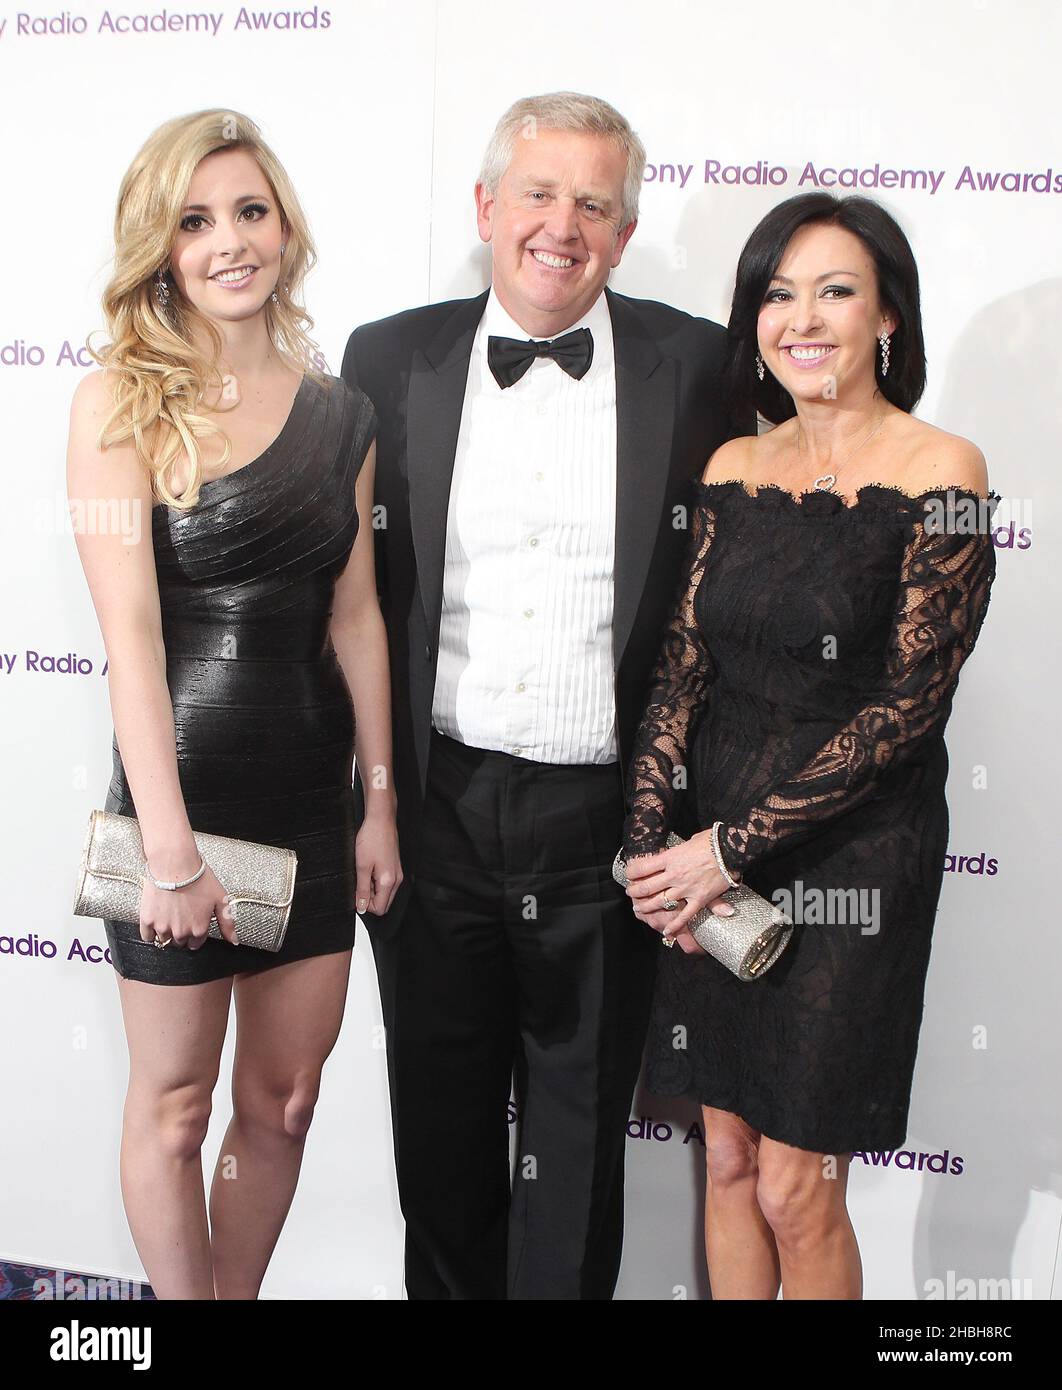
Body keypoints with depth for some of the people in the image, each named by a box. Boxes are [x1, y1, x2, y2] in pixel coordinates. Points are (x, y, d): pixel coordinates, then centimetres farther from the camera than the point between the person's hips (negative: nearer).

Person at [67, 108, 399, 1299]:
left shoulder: (337, 411, 7)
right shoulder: (121, 400, -8)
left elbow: (354, 613, 8)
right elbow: (130, 630, -16)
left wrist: (381, 802, 6)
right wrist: (170, 847, -20)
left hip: (313, 796, 5)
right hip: (181, 786, -4)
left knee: (284, 1099, 14)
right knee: (174, 1101, 10)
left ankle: (239, 1294, 33)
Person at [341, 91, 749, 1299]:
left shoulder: (696, 366, -3)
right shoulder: (391, 359, 2)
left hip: (604, 822, -1)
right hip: (435, 809, 2)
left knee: (577, 1138, 15)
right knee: (440, 1128, 18)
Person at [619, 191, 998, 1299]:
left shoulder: (939, 472, -10)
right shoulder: (734, 467, 7)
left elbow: (908, 705, -14)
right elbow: (683, 660, 4)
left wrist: (731, 845, -15)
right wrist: (650, 839, -9)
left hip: (851, 851, -5)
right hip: (709, 850, 5)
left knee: (796, 1190, 3)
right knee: (726, 1156, 15)